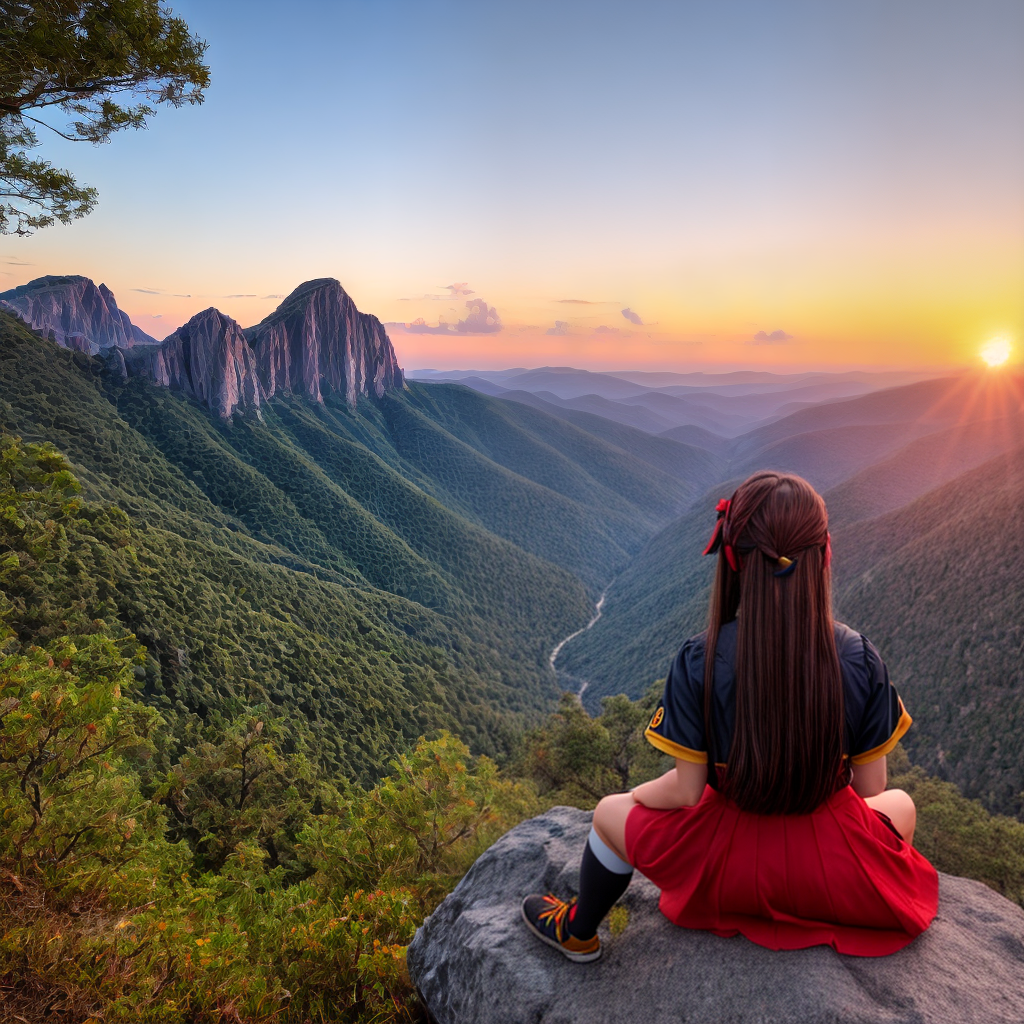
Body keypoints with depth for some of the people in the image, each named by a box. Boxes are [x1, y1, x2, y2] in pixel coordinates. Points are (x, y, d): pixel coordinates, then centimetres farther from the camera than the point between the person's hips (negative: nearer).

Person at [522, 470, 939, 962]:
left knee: (609, 812, 23)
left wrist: (641, 793, 6)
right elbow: (870, 786, -5)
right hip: (839, 877, 2)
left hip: (731, 869, -2)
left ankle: (579, 933, 46)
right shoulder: (861, 659, -16)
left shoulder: (699, 663, -24)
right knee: (902, 805, 34)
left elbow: (687, 791, -16)